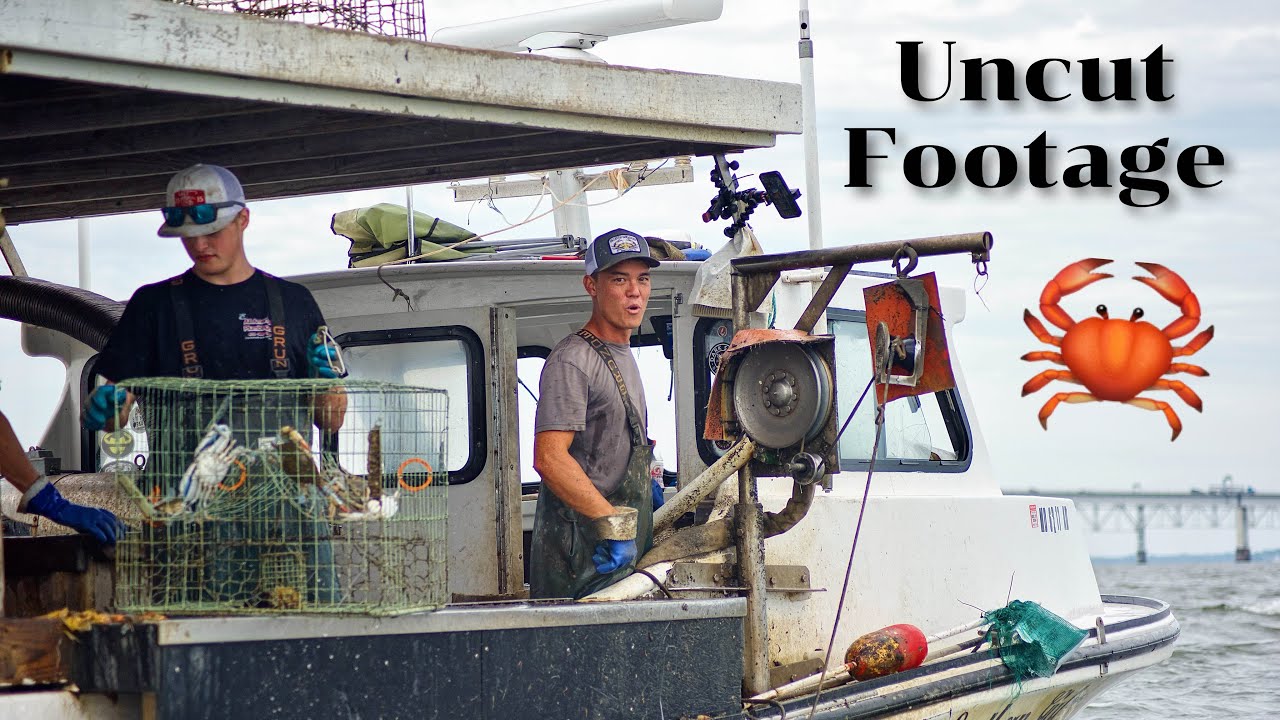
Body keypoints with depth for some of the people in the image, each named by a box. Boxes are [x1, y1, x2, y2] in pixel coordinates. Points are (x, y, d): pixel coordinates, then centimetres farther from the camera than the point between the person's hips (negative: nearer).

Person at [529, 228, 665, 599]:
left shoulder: (623, 357, 21)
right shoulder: (571, 362, -11)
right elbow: (549, 458, -22)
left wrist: (646, 484, 22)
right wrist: (614, 523, -24)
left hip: (623, 553, 9)